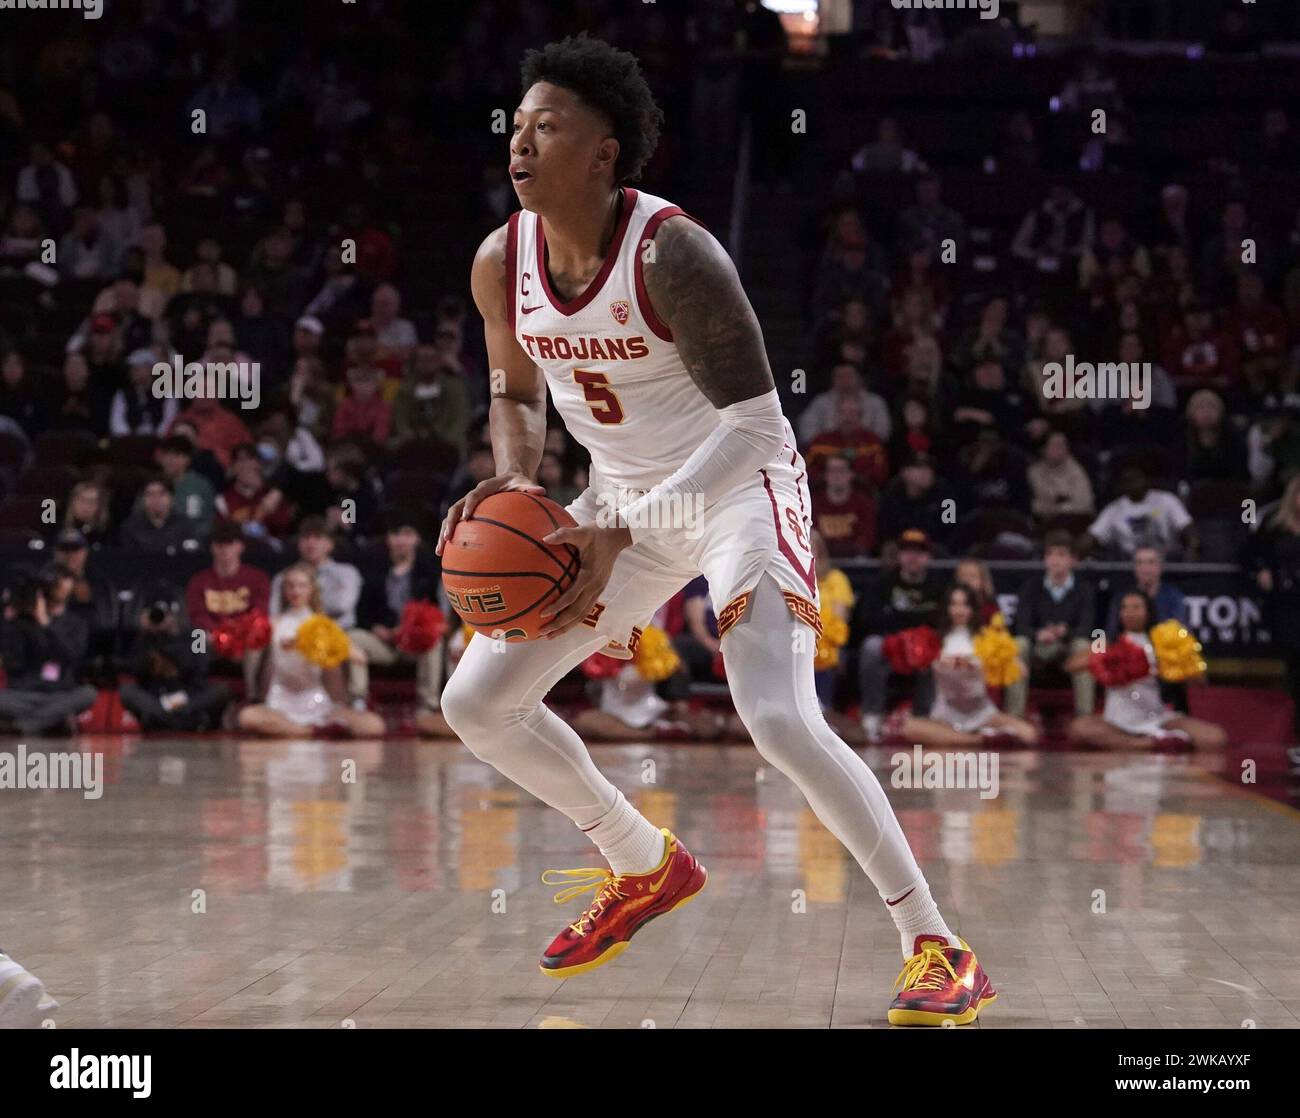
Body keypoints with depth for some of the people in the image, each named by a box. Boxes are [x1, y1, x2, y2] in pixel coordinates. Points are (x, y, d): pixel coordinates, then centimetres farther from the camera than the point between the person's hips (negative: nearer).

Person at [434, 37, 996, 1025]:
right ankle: (646, 867, 25)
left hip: (738, 488, -7)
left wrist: (622, 533, -36)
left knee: (780, 720, -26)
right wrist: (515, 481, -12)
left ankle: (942, 951, -15)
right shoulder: (501, 263, -8)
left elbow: (755, 422, -28)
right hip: (624, 500, 7)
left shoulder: (671, 252, -27)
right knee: (476, 701, 5)